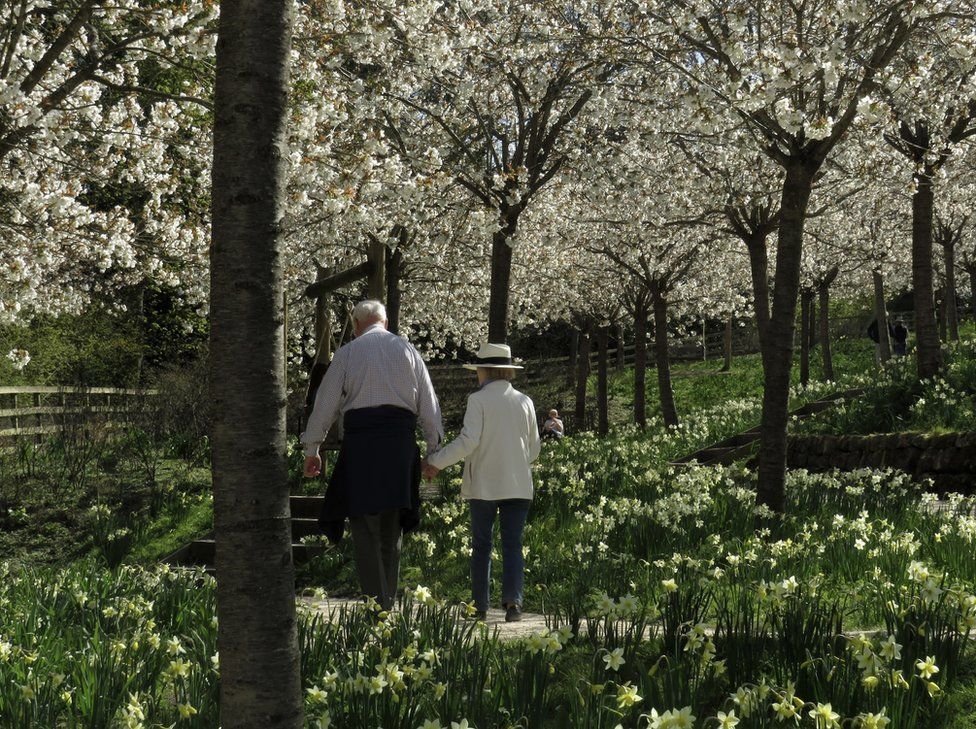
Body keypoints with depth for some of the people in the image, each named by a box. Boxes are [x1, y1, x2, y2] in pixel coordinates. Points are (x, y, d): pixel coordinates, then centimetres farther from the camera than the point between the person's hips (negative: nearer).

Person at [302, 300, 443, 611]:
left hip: (361, 440, -3)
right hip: (401, 441, 3)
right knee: (392, 531, 14)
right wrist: (435, 451, 15)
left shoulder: (348, 353, 6)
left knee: (365, 529, -1)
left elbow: (325, 403, 6)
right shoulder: (408, 351, 13)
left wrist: (311, 449, 14)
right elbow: (429, 405, 10)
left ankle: (377, 607, -8)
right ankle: (389, 604, 15)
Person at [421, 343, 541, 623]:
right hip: (518, 485, 2)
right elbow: (534, 449, 12)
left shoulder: (478, 400, -6)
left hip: (484, 484, -2)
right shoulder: (525, 402, 7)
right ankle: (513, 599, -13)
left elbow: (468, 440, -16)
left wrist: (435, 461, -9)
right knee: (513, 544, 4)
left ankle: (480, 607, 9)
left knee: (481, 545, 8)